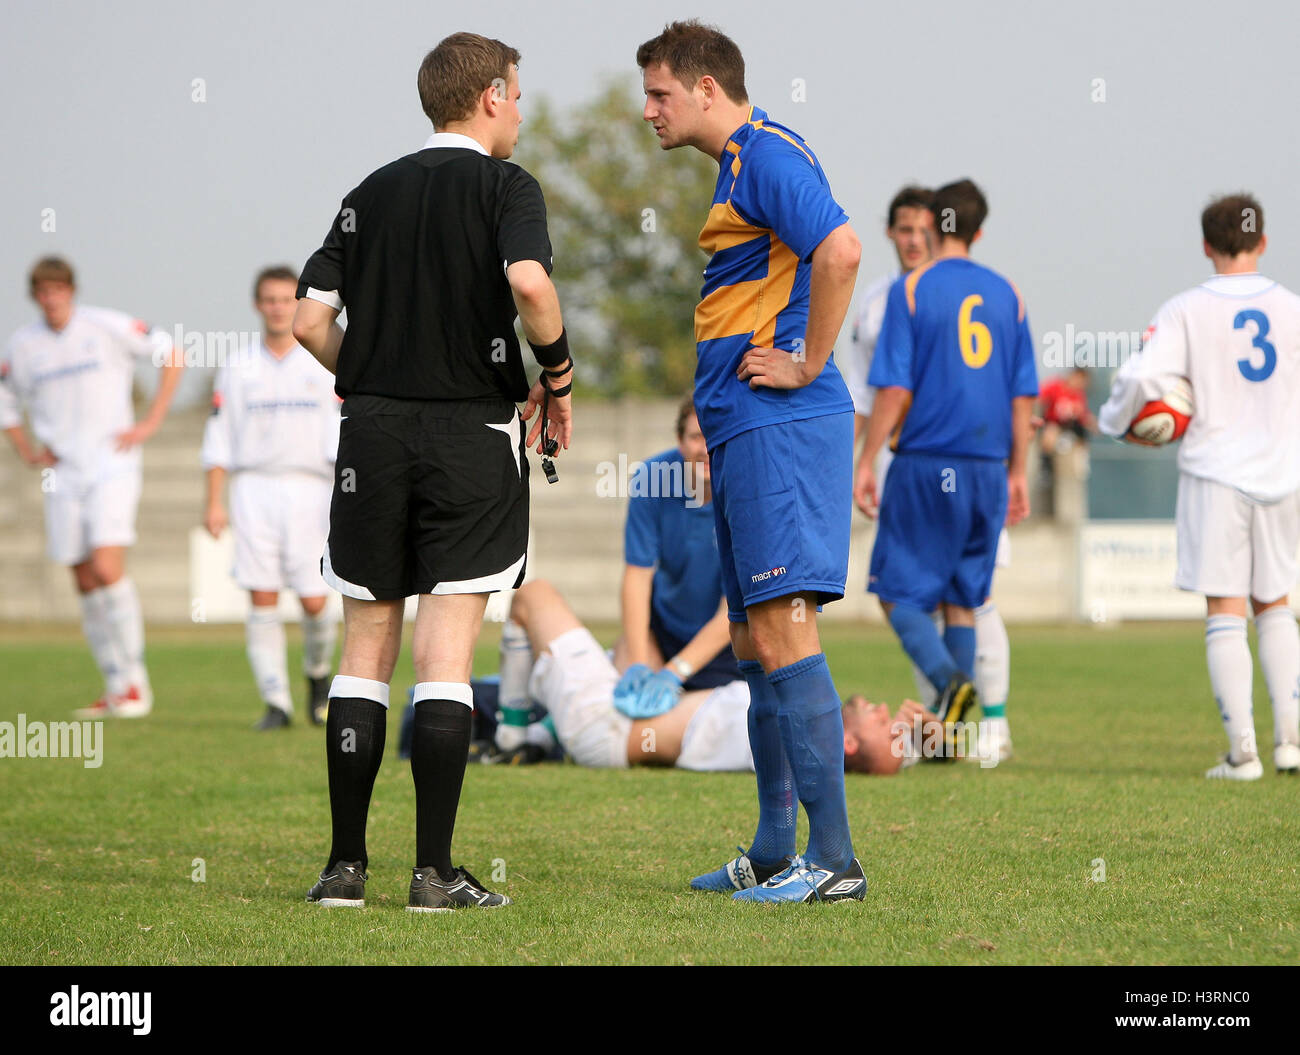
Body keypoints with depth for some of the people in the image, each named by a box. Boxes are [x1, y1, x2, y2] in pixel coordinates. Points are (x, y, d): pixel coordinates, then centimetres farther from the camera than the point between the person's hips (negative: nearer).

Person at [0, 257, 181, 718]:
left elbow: (170, 354, 4)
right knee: (86, 584, 5)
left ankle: (135, 680, -9)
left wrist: (150, 421, -1)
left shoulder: (106, 327, -5)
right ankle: (115, 685, 14)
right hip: (63, 475, 4)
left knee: (108, 569, -18)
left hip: (112, 467, -4)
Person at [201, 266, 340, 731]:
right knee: (263, 600, -8)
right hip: (253, 488, 1)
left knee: (313, 602, -7)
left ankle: (318, 675, 22)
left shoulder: (325, 367, 7)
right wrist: (214, 501, 1)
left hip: (308, 492, -1)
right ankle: (276, 703, -4)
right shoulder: (237, 370, 10)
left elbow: (344, 438, 3)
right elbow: (219, 440, 9)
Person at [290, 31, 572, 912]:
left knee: (366, 650, 8)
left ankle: (346, 862, 6)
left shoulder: (372, 194, 11)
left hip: (374, 435, 4)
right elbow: (529, 283, -22)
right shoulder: (505, 187, -3)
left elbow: (309, 319, 5)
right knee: (446, 658, -3)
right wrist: (558, 379, -7)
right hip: (473, 433, -4)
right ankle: (435, 871, -5)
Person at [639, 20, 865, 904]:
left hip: (780, 430, -11)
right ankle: (774, 855, 17)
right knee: (756, 645, 12)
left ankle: (833, 858, -14)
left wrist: (807, 367, -19)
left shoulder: (768, 154, -10)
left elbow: (840, 250, -26)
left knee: (782, 634, -14)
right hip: (748, 434, 11)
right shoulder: (738, 167, 22)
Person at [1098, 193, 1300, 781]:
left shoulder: (1186, 311, -6)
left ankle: (1242, 751, -6)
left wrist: (1114, 422, 6)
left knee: (1225, 610, 0)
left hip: (1214, 472, -3)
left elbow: (1141, 379, -14)